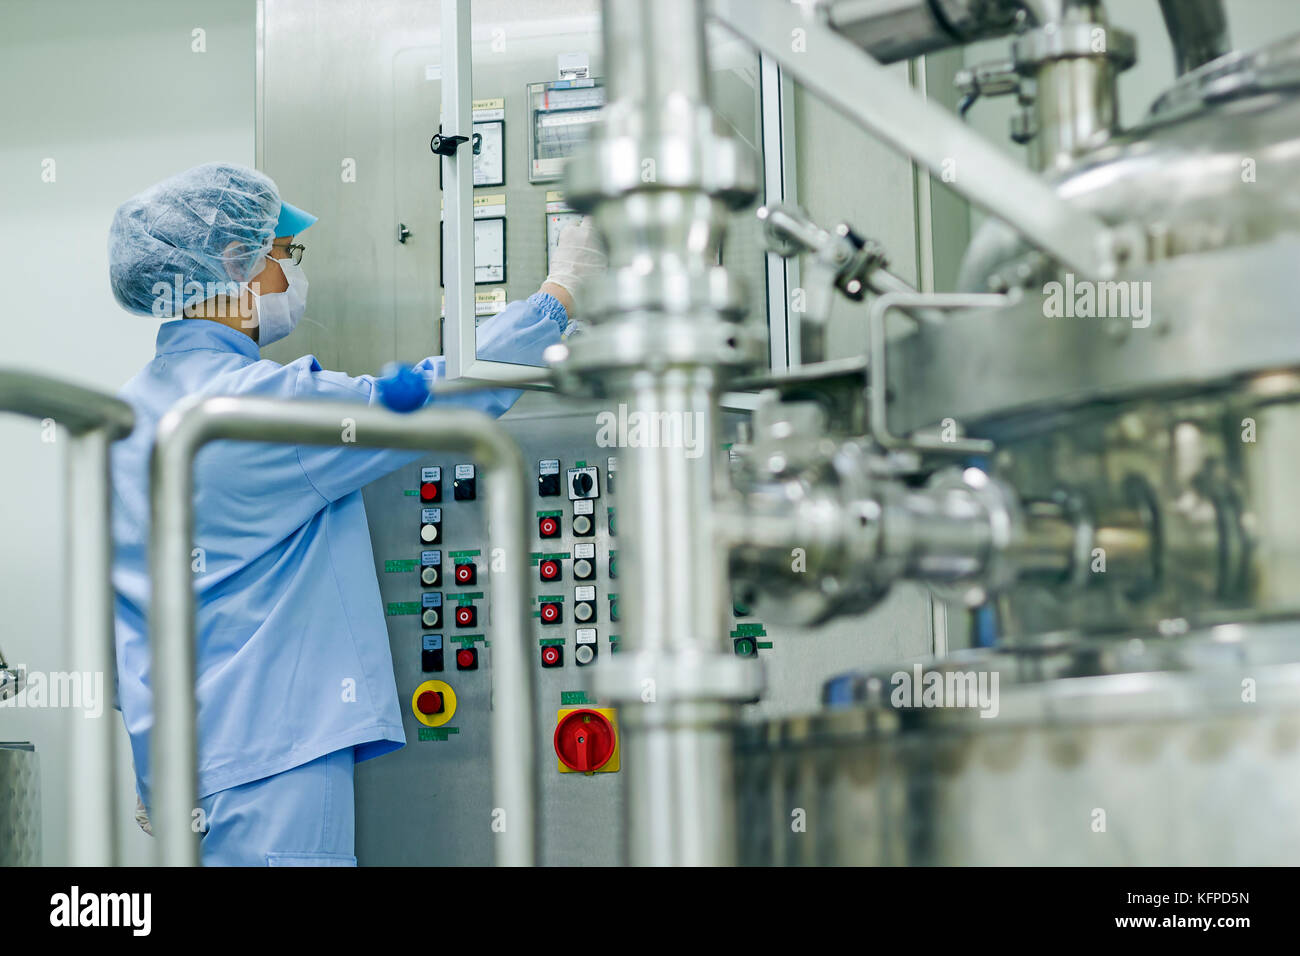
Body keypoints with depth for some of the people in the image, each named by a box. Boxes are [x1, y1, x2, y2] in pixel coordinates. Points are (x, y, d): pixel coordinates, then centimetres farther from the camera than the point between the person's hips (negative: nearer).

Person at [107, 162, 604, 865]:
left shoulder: (127, 416, 12)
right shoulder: (257, 399, -15)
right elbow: (431, 402, -12)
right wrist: (561, 290, 0)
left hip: (172, 754, 9)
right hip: (269, 755, -9)